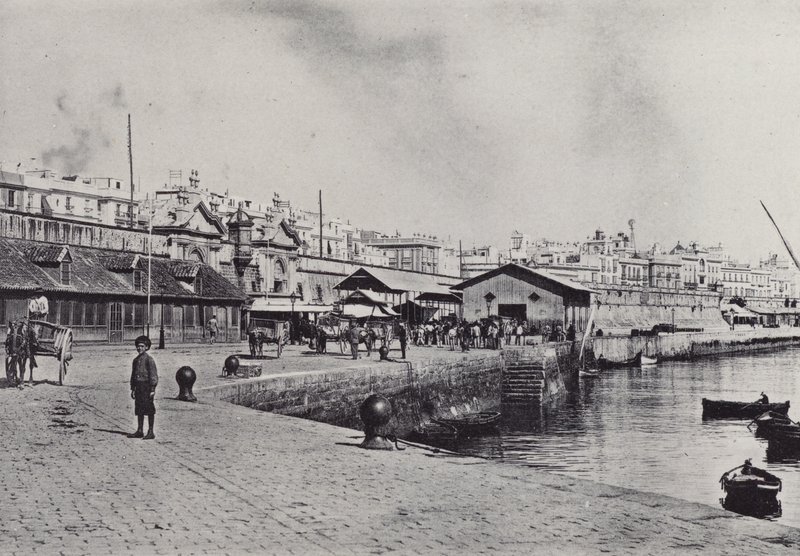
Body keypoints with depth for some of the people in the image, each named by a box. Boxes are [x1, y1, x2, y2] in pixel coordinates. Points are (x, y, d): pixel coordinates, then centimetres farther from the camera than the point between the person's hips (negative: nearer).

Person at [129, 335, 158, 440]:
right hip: (138, 387, 7)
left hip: (147, 387, -7)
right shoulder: (136, 360, 13)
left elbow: (154, 375, -12)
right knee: (139, 410, 10)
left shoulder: (149, 359, -9)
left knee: (149, 410, -2)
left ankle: (150, 432, 2)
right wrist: (132, 389, 15)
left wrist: (152, 389, -16)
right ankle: (139, 431, 16)